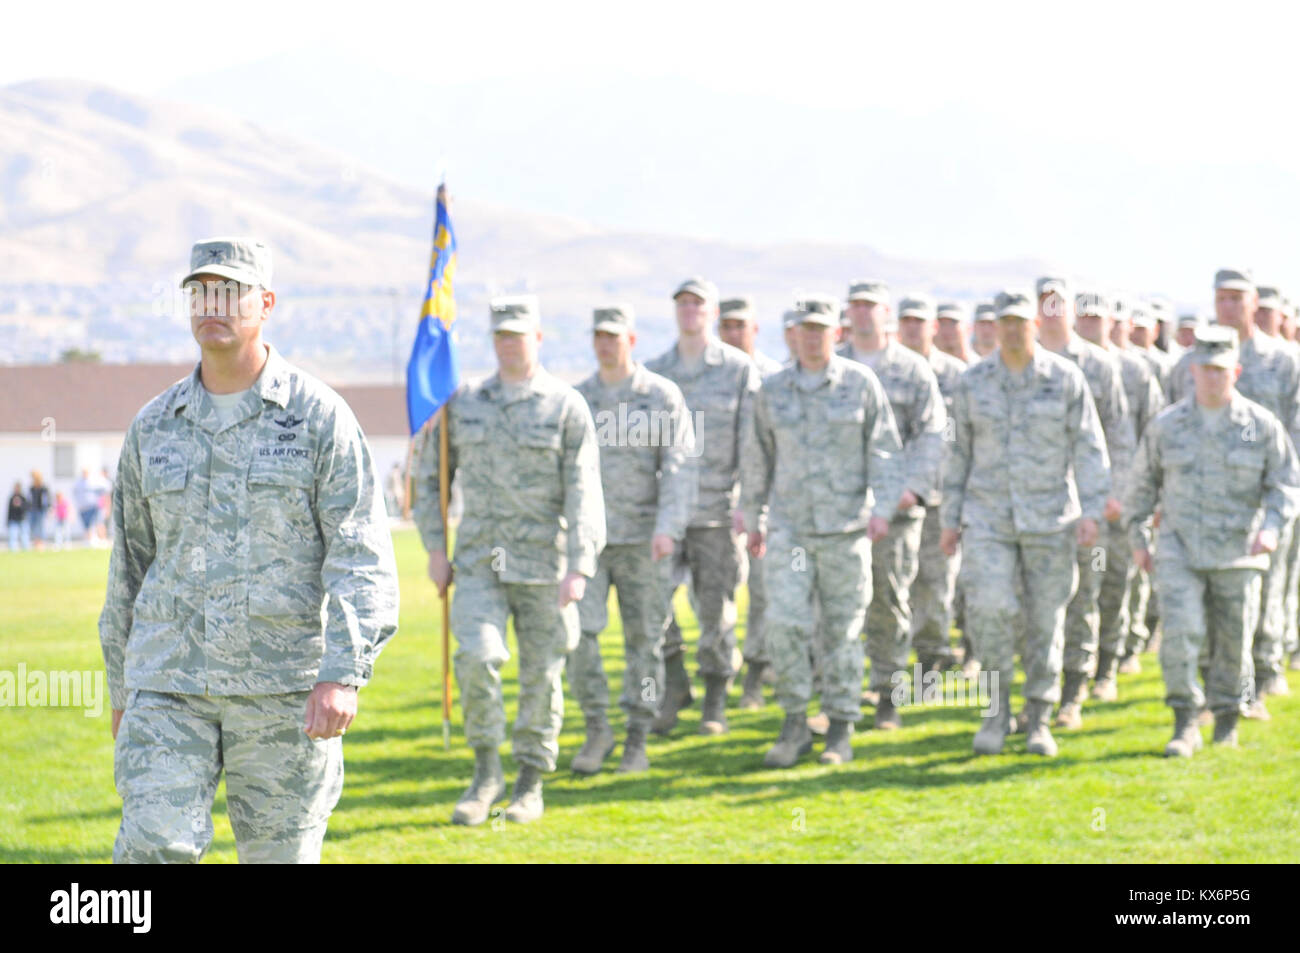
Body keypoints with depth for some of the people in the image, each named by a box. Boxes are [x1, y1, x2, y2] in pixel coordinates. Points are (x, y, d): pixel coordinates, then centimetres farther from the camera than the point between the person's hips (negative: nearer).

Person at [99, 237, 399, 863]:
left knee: (280, 859, 5)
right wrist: (121, 690, 20)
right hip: (170, 687, 2)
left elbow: (362, 556, -9)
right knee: (154, 849, -12)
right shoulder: (153, 427, 8)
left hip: (286, 689, -2)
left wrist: (343, 673, -22)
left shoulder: (320, 417, -3)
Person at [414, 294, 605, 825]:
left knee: (541, 674, 4)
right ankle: (486, 774, -1)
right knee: (476, 657, -16)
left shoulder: (567, 407, -2)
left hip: (544, 563, -1)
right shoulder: (464, 403, 6)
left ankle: (531, 784, 18)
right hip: (480, 560, 1)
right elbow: (430, 476, 14)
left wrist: (580, 568, -16)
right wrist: (435, 548, 5)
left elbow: (584, 493, -7)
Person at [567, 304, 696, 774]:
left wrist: (668, 527, -19)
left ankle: (637, 739, 13)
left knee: (644, 638, 3)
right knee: (578, 631, -11)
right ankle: (597, 730, 2)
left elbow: (681, 466, -7)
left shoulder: (662, 395, -2)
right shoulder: (577, 398, 7)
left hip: (643, 538, -2)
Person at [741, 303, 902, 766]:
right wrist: (753, 519, 17)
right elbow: (758, 458, 16)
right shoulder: (773, 390, 8)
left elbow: (884, 450, 1)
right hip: (788, 526, 1)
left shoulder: (861, 383, 2)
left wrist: (882, 508, -10)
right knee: (785, 622, -11)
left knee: (843, 628, 3)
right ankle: (794, 724, 1)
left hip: (845, 526, -1)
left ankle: (841, 729, 12)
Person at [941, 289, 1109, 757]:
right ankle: (999, 706, 1)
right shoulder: (973, 381, 1)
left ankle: (1038, 720, 17)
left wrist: (1091, 511, -13)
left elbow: (1089, 449, -3)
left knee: (1046, 620, 4)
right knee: (988, 606, -17)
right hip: (987, 517, 0)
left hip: (1049, 518, 0)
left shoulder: (1066, 378, -3)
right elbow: (959, 451, 8)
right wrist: (950, 519, 6)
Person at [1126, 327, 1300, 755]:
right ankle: (1185, 726, -7)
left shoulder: (1262, 425, 0)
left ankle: (1227, 719, 26)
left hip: (1238, 554, 0)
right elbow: (1143, 482, 14)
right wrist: (1138, 537, 12)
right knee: (1181, 632, -15)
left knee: (1233, 642, 6)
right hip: (1179, 552, 0)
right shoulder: (1167, 425, 3)